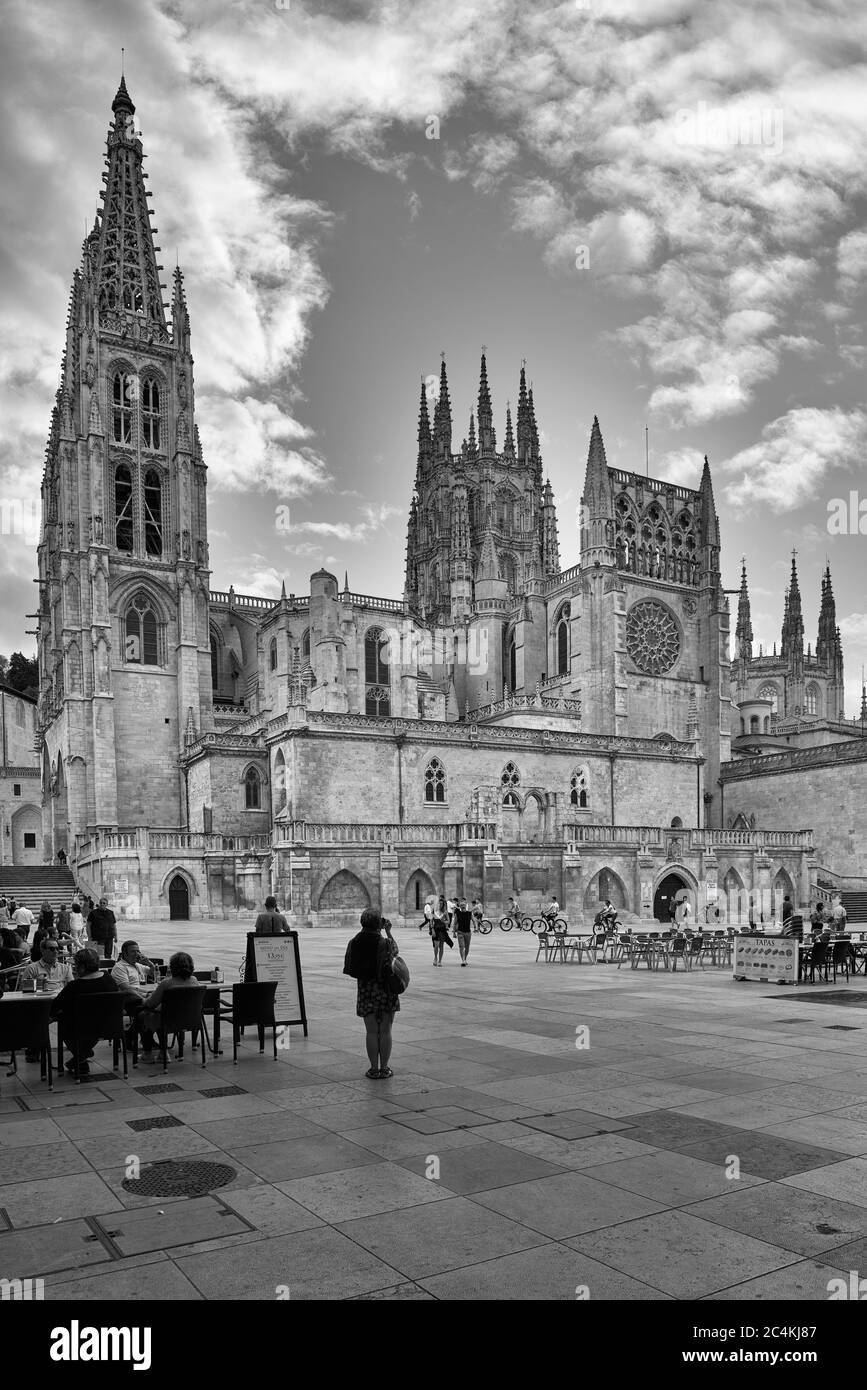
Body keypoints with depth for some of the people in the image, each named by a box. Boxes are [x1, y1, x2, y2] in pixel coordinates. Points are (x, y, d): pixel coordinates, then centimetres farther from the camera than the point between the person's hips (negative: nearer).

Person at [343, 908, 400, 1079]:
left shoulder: (354, 942, -5)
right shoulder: (384, 943, -16)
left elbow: (349, 967, 3)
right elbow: (395, 949, 7)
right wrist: (388, 932, 8)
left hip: (365, 990, 3)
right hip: (385, 989, -3)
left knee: (371, 1031, 9)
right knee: (385, 1031, 8)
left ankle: (374, 1069, 12)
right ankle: (384, 1068, 14)